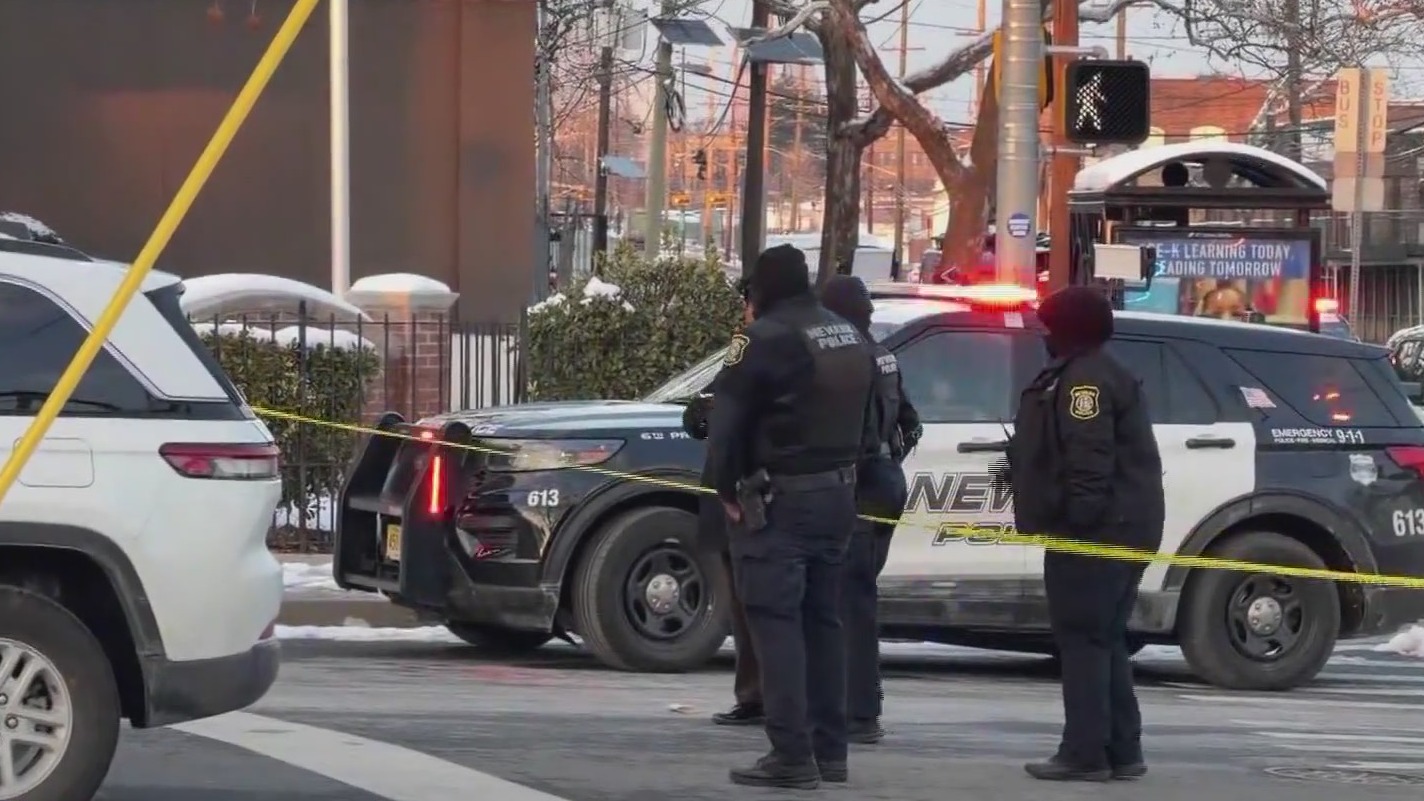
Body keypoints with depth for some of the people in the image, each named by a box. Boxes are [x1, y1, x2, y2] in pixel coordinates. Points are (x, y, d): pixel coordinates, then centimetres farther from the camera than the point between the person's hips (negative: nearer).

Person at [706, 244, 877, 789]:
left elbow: (726, 423, -15)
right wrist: (839, 471, 13)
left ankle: (792, 755, -12)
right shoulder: (850, 339, 13)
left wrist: (728, 489, -5)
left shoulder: (767, 339, -14)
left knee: (776, 624, -6)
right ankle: (829, 750, 17)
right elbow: (863, 419, 14)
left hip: (779, 499, -8)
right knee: (821, 621, 15)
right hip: (838, 495, 8)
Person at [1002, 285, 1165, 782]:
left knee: (1082, 639, -9)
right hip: (1121, 528, 11)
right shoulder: (1101, 374, 23)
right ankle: (1121, 751, 15)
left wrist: (1080, 514, -28)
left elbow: (1089, 459, -24)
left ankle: (1085, 754, -11)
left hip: (1094, 533, -11)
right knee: (1104, 640, 14)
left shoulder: (1083, 378, -12)